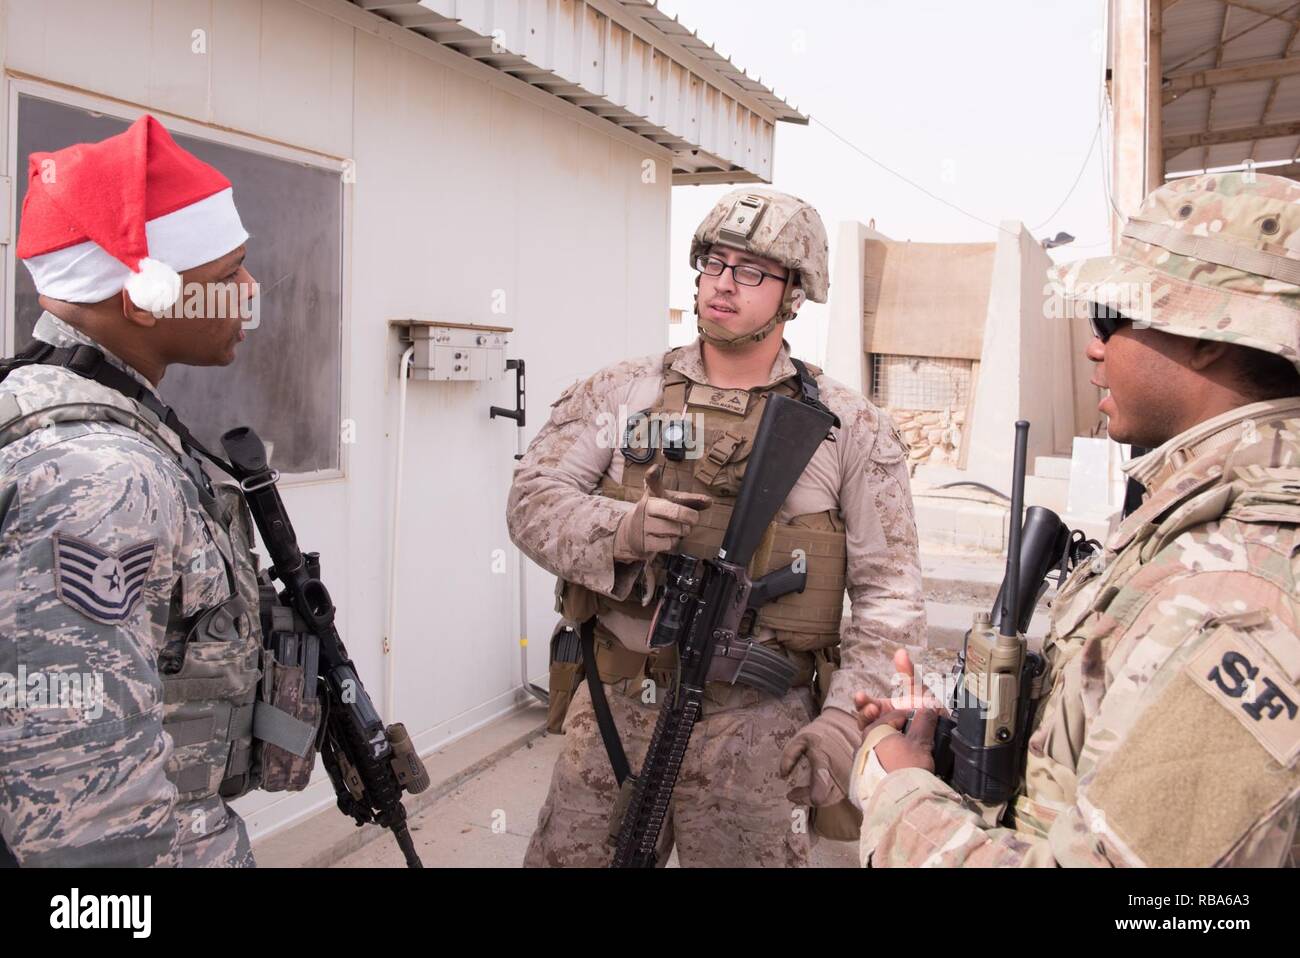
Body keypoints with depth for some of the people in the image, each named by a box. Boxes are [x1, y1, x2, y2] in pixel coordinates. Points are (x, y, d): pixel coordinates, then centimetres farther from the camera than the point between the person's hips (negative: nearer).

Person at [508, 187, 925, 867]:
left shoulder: (847, 427, 1)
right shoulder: (622, 393, 5)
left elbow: (889, 592, -1)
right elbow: (532, 500, 0)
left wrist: (847, 714, -11)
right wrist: (615, 530, -19)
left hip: (756, 726, -1)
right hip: (615, 708, 2)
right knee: (565, 856, 12)